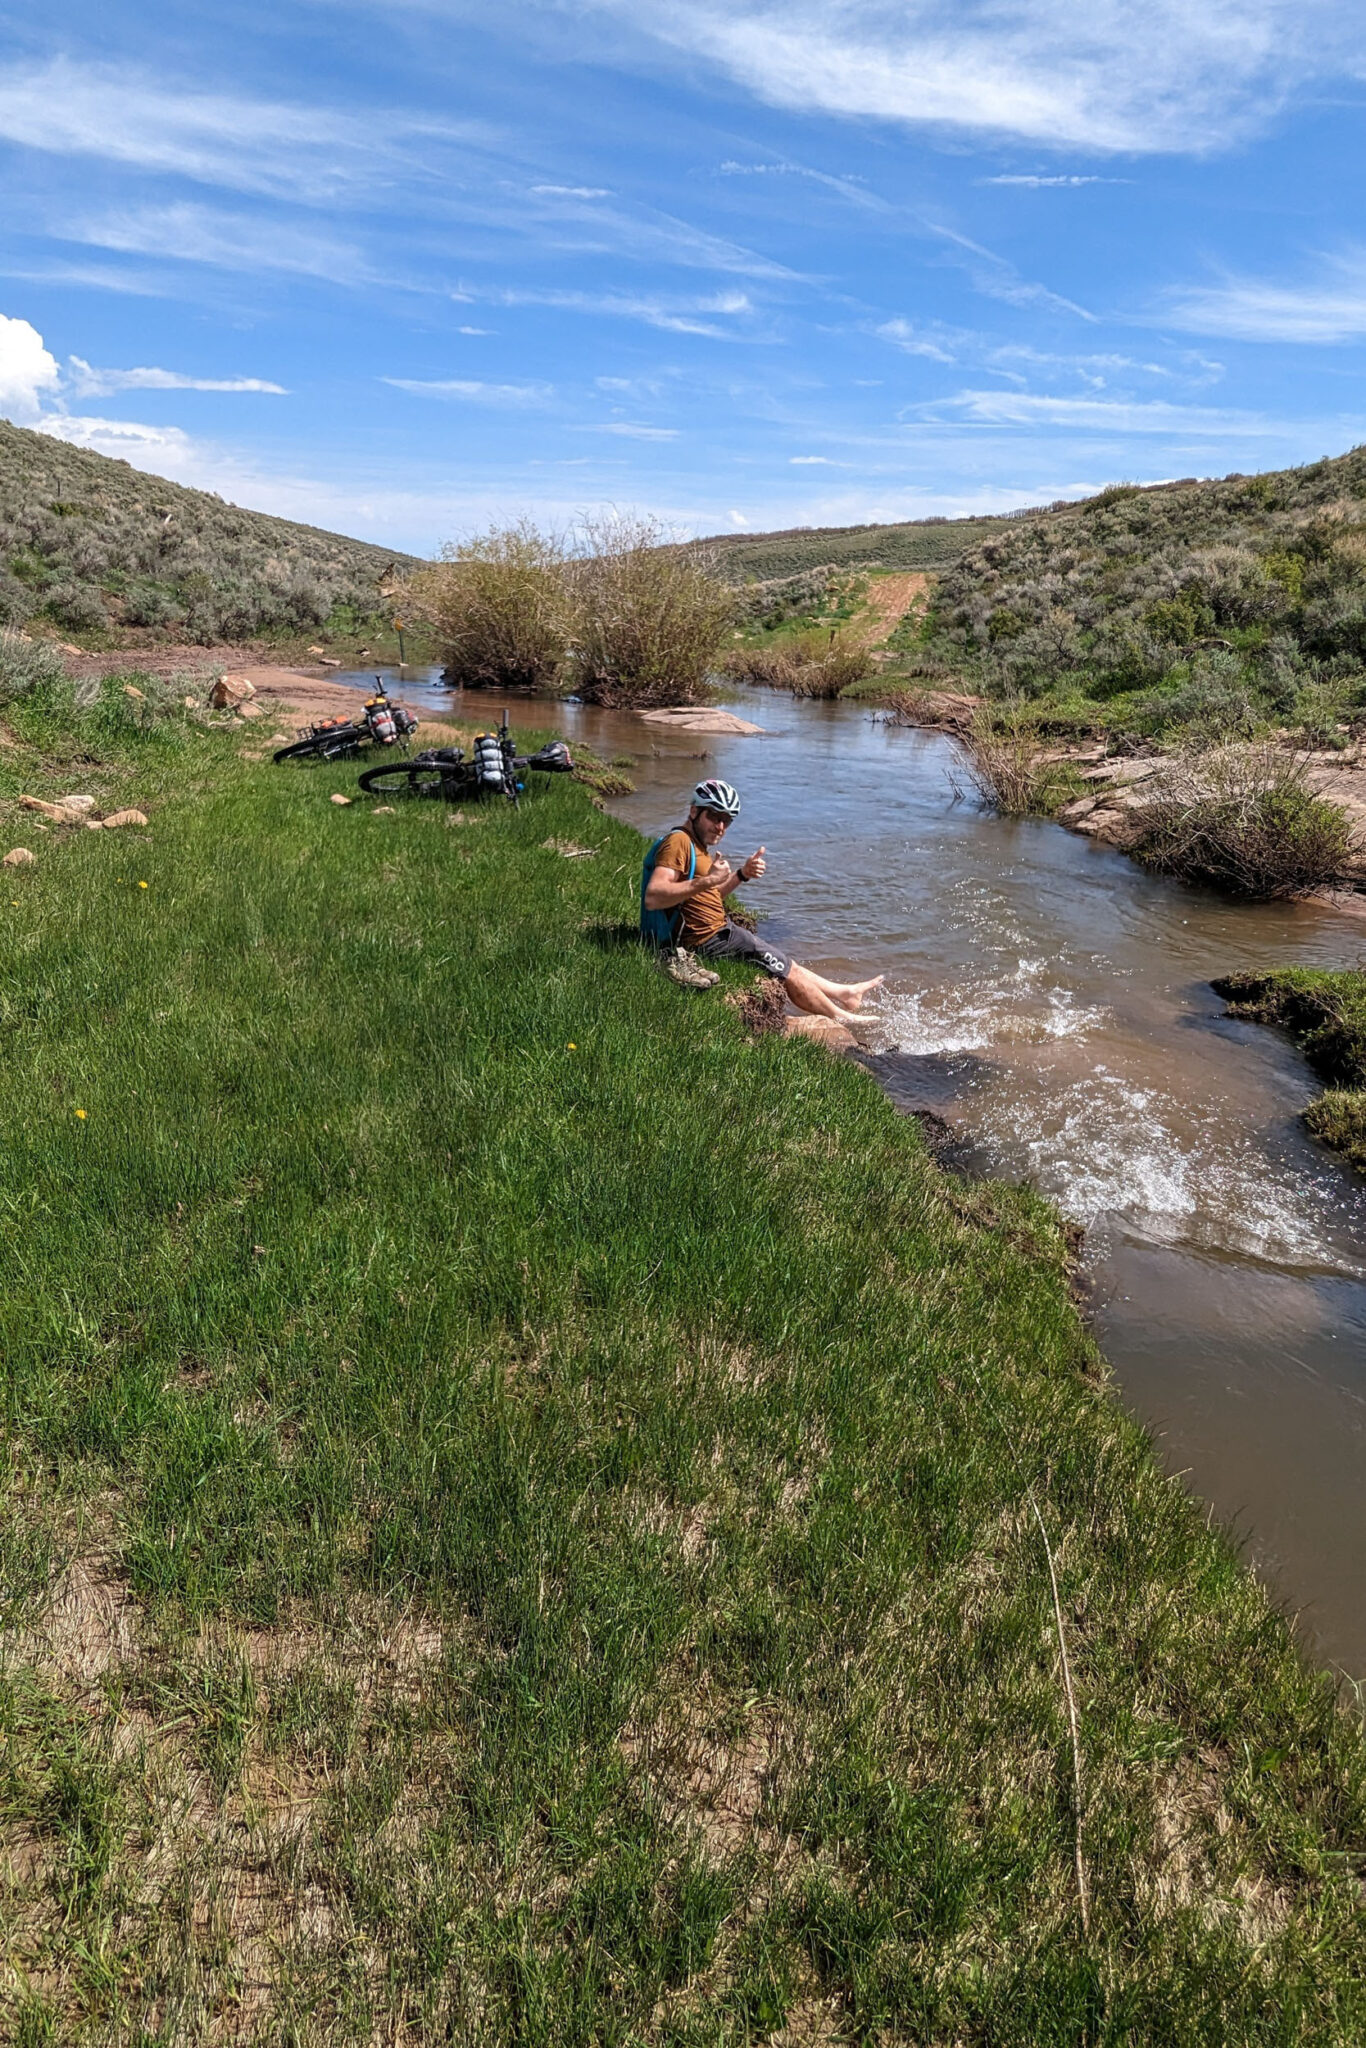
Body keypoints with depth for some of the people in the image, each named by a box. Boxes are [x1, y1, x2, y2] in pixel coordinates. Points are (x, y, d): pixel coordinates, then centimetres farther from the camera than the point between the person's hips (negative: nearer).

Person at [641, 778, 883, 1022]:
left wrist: (741, 874, 3)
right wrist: (708, 880, -34)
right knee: (788, 971, 2)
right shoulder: (678, 841, -18)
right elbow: (652, 898, -31)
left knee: (787, 966, 21)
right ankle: (844, 1020, 19)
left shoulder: (696, 846, 14)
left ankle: (844, 993, 38)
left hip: (717, 933, 10)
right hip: (708, 940, -10)